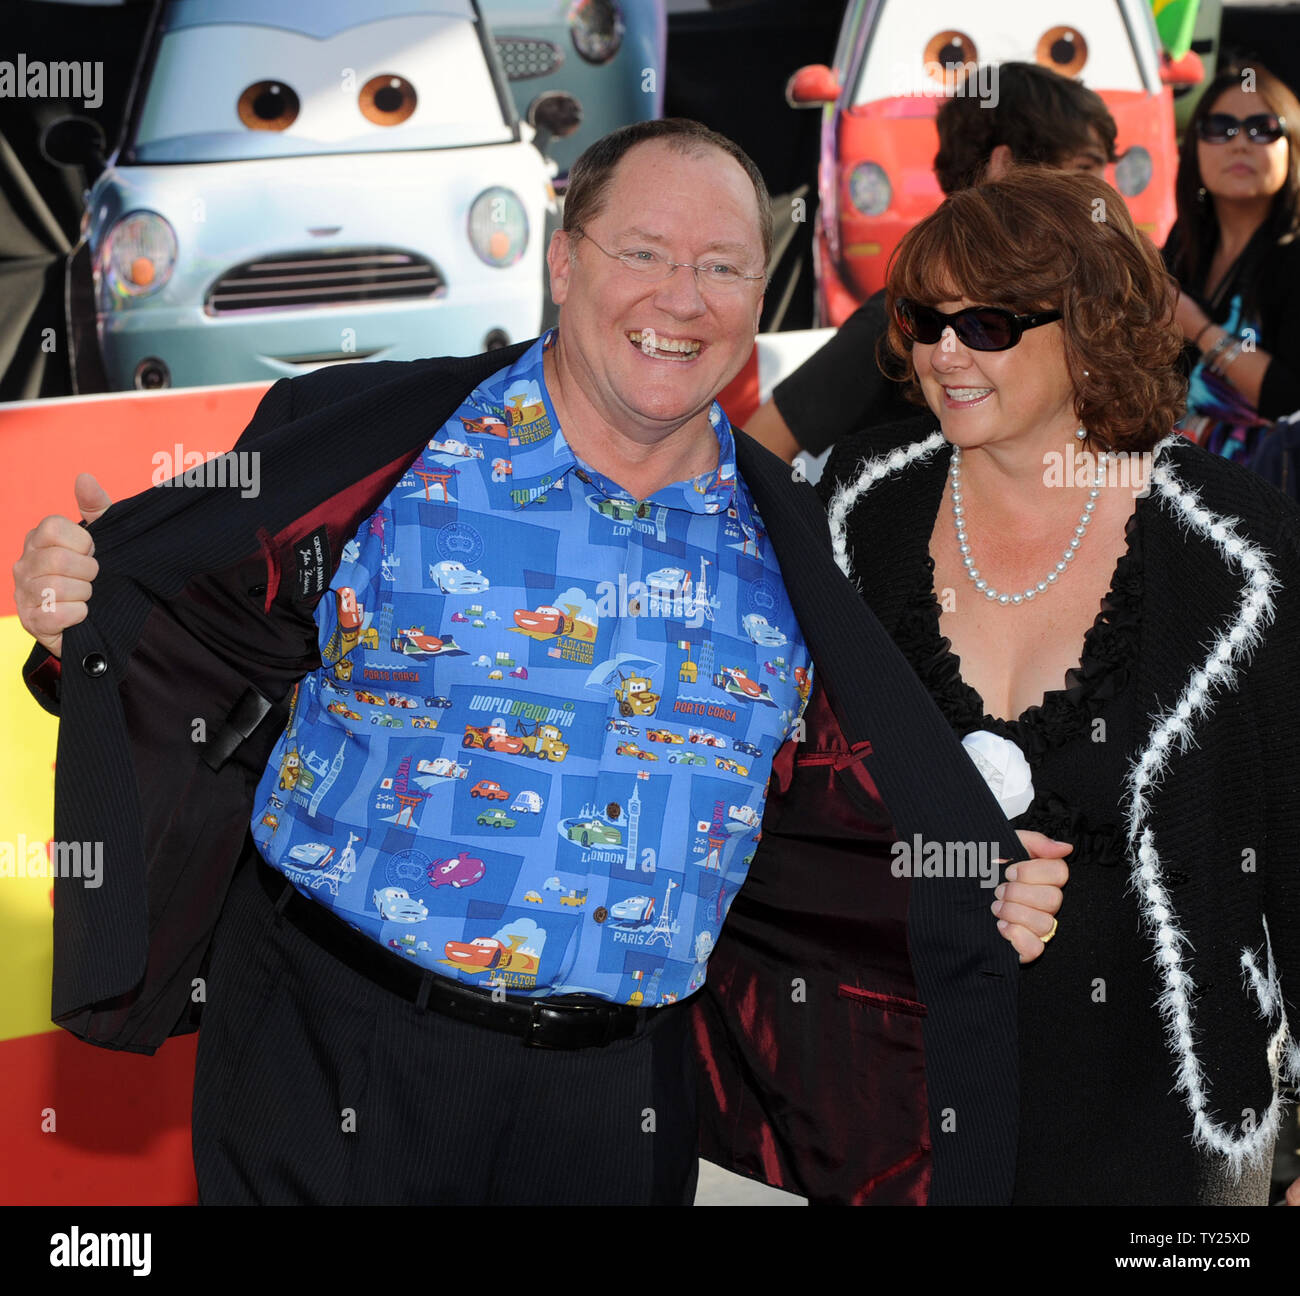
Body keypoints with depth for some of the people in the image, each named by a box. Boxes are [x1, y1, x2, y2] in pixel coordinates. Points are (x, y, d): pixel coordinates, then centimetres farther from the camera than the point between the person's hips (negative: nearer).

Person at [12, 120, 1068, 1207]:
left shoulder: (779, 540, 5)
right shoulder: (378, 446, -7)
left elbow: (818, 816, 12)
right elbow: (203, 636, -5)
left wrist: (979, 890, 0)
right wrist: (78, 618, -24)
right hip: (340, 1050, -3)